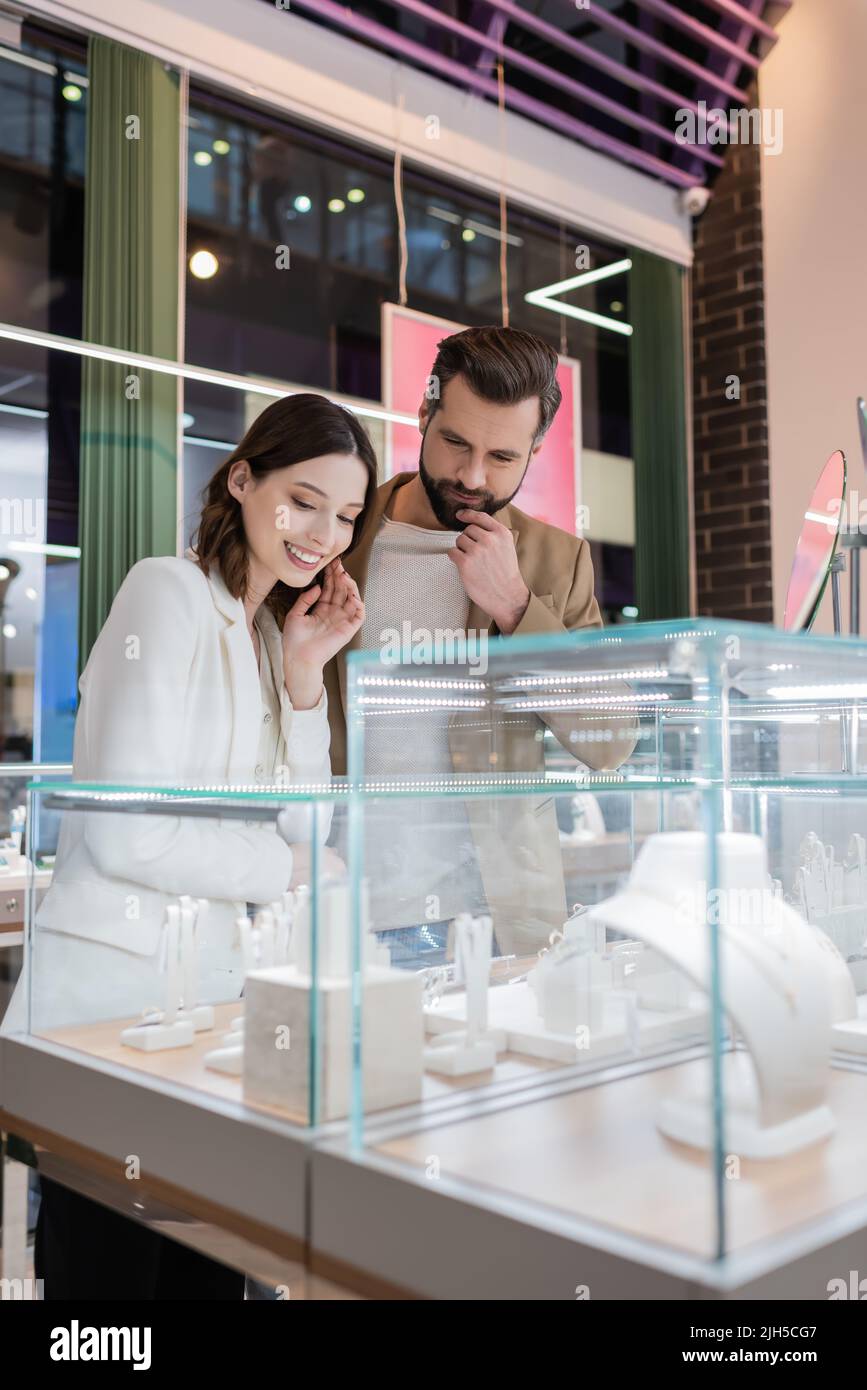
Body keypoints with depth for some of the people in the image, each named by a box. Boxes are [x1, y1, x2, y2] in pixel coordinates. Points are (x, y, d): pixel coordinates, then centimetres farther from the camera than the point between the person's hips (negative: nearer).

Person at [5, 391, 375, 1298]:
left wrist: (305, 676, -1)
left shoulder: (269, 631, 14)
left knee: (210, 1274, 14)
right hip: (109, 992, -7)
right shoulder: (169, 594, -11)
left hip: (208, 986, 8)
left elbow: (305, 834, 9)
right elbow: (126, 834, -19)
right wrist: (279, 867, -6)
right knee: (108, 1273, 5)